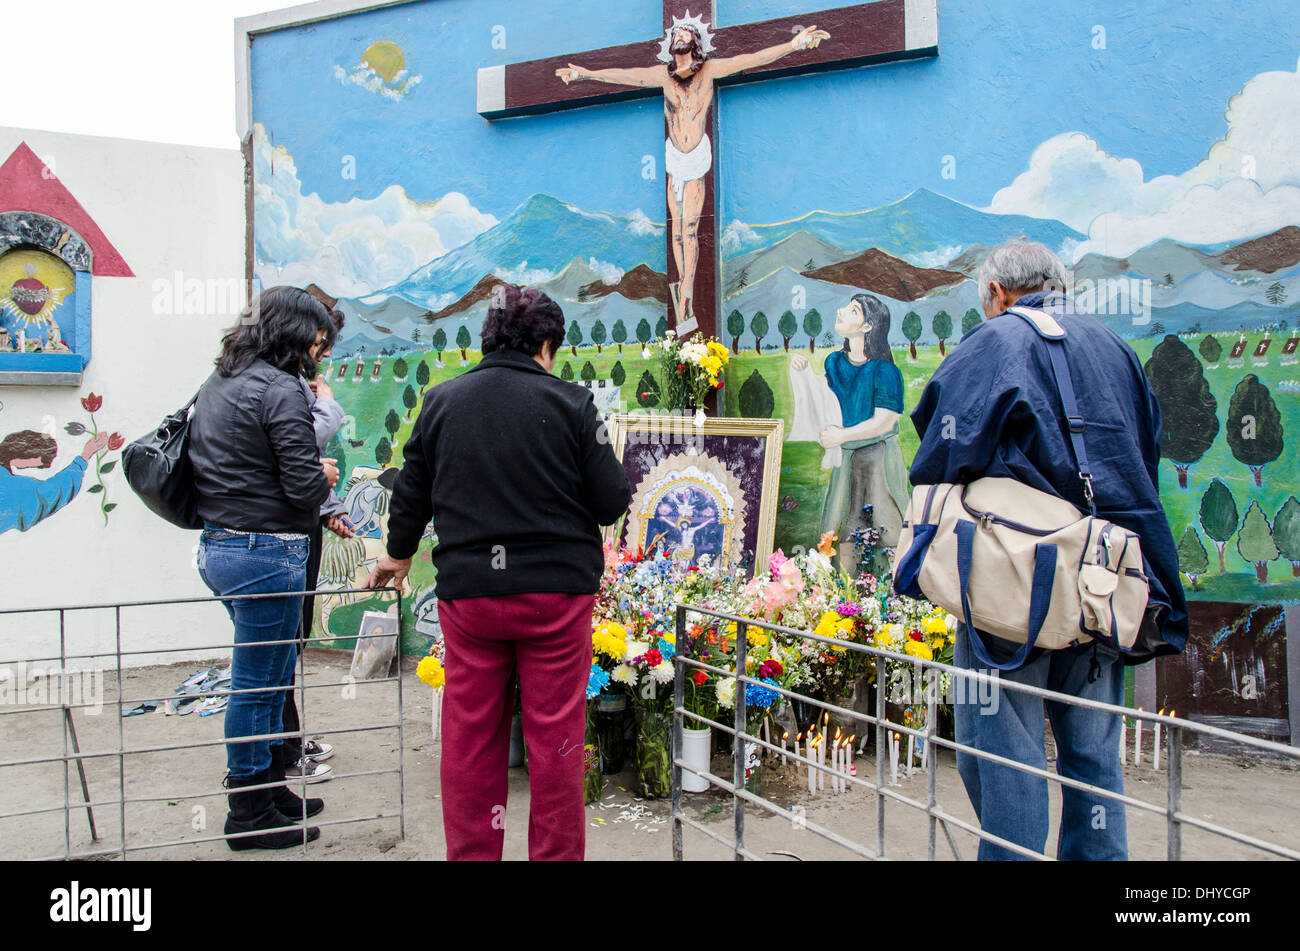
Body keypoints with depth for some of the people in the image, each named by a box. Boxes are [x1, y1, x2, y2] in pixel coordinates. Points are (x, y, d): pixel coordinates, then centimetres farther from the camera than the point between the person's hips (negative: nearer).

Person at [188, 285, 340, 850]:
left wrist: (320, 515, 16)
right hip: (266, 554, -9)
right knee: (258, 684, 2)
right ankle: (250, 816, 16)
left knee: (270, 677, 20)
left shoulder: (216, 385, 13)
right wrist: (326, 475, 3)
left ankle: (271, 789, 32)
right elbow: (303, 486, -20)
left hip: (218, 546, 9)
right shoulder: (280, 390, -16)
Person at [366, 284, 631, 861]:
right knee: (555, 739, 8)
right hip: (556, 591, -2)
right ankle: (556, 853, 19)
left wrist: (398, 555, 31)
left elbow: (410, 494, 13)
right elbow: (612, 502, -6)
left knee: (470, 738, 13)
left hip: (468, 591, 3)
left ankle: (471, 852, 24)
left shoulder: (442, 401, 4)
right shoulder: (570, 403, -6)